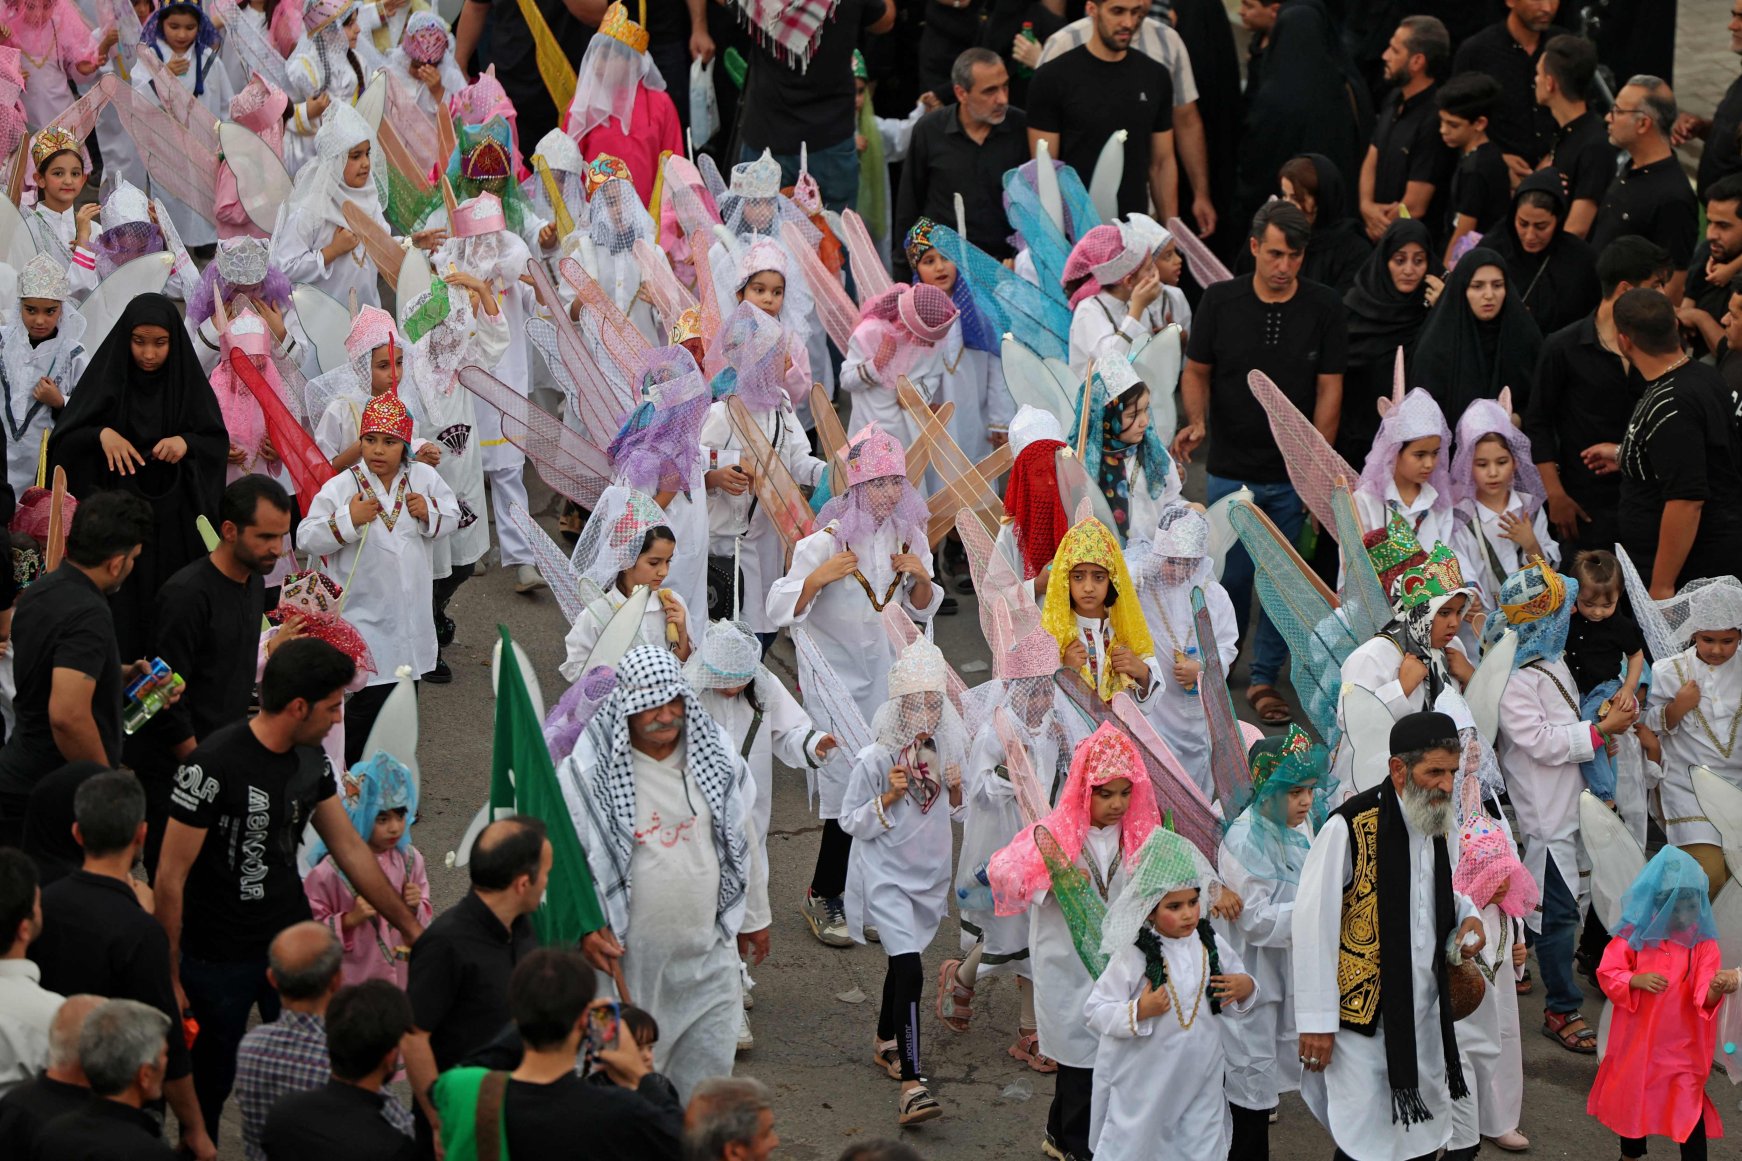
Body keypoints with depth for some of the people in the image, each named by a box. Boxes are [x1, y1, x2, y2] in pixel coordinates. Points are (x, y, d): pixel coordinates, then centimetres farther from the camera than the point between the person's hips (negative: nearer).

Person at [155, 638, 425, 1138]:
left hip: (292, 940, 6)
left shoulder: (310, 758, 1)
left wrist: (410, 925, 11)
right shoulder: (213, 766, -23)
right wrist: (168, 975, -17)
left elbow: (350, 848, 11)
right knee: (210, 1082, 7)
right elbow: (171, 877, -19)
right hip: (218, 958, -6)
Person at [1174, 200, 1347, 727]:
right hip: (1232, 470, 0)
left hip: (1295, 475, 0)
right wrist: (1196, 421, -13)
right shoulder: (1220, 302, -2)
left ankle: (1265, 677, 17)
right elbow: (1196, 372, 7)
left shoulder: (1324, 309, -2)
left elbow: (1329, 390, 0)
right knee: (1232, 576, 2)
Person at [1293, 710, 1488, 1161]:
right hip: (1363, 1016, -7)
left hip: (1425, 1016, 7)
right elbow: (1314, 925, -17)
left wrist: (1467, 915, 3)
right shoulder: (1350, 827, -19)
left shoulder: (1435, 823, 6)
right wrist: (1316, 1022, -17)